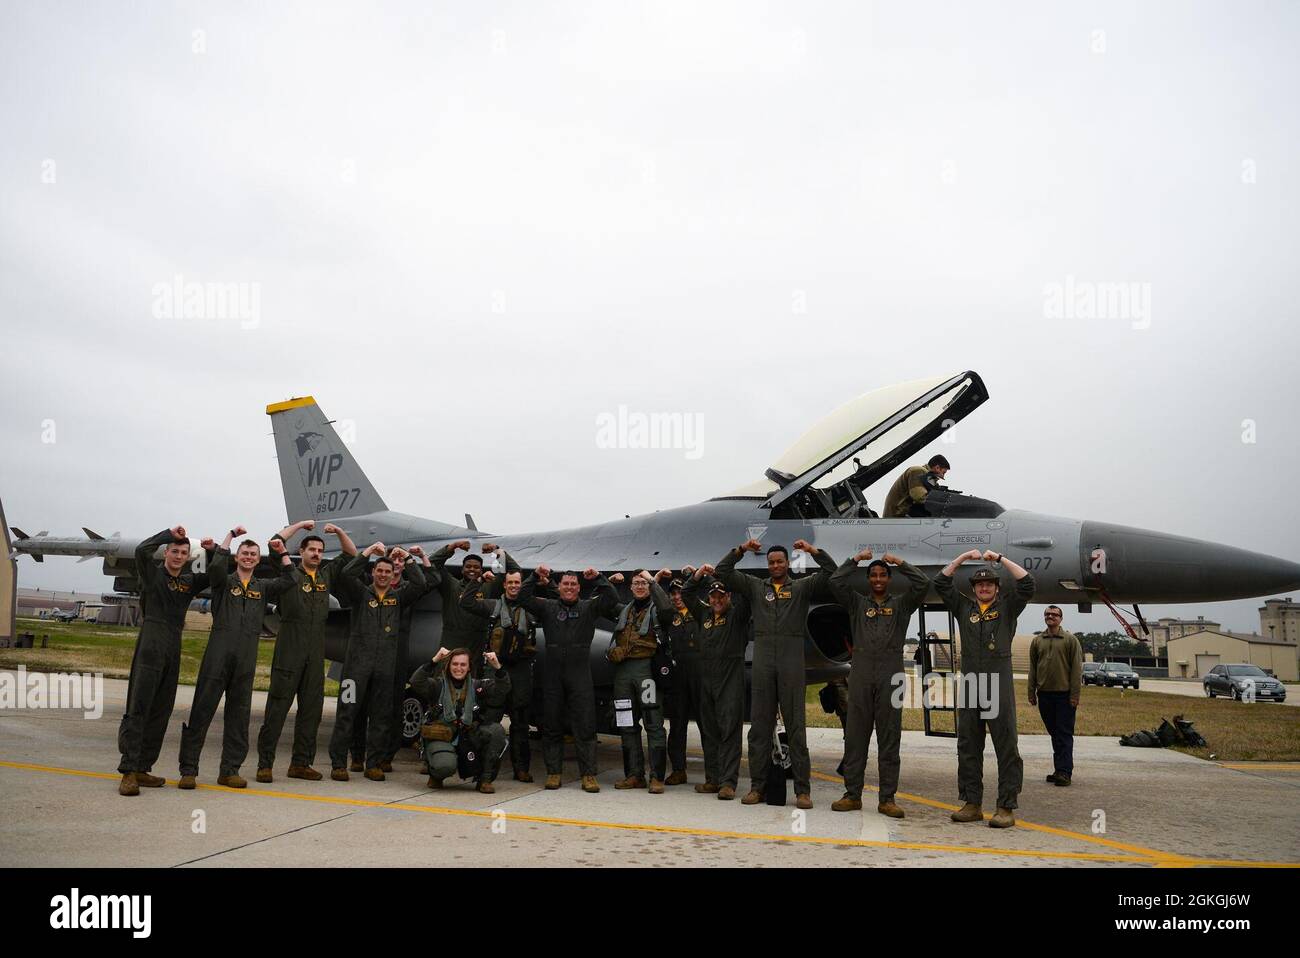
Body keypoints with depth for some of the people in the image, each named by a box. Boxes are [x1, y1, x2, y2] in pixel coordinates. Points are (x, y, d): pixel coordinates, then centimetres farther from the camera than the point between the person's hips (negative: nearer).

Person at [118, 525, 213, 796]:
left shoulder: (190, 581, 19)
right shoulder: (152, 573, 5)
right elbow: (141, 550, -15)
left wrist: (214, 549, 10)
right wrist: (169, 532, -10)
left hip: (174, 647, 6)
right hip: (151, 642, -6)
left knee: (161, 711, 6)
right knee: (138, 707, -10)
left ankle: (143, 768, 11)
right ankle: (128, 771, -13)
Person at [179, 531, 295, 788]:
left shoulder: (262, 587, 19)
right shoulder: (224, 582, 9)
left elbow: (289, 580, 8)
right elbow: (215, 567, -12)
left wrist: (282, 552, 6)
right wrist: (230, 535, -8)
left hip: (247, 657, 4)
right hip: (219, 652, -3)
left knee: (239, 714, 5)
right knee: (202, 709, -4)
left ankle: (230, 770, 11)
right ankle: (188, 769, 1)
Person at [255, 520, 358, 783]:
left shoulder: (327, 574, 17)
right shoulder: (289, 574, 4)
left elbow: (350, 554, 22)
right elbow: (275, 544, -5)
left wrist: (339, 531, 8)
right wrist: (300, 525, 1)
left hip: (315, 652, 5)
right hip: (289, 649, -5)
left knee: (311, 708, 6)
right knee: (278, 706, -5)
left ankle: (301, 763, 13)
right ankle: (265, 763, -1)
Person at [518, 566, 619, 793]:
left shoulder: (589, 608, 9)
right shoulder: (548, 607, 12)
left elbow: (612, 599, -3)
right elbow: (524, 597, 3)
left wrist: (598, 578, -11)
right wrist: (536, 577, -6)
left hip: (580, 674, -1)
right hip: (552, 674, 1)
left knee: (585, 726, -3)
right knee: (551, 725, 6)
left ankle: (588, 775, 0)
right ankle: (553, 772, 15)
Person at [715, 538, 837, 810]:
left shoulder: (801, 587, 11)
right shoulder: (754, 586, 14)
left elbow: (831, 572, 0)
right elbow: (722, 572, 8)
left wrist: (813, 551, -9)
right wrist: (740, 550, -2)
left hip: (792, 660, -2)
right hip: (762, 659, 2)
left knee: (795, 725, -1)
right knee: (760, 724, 4)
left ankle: (803, 789, 0)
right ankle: (757, 786, 9)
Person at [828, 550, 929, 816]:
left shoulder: (901, 605, 12)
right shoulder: (857, 603, 13)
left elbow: (923, 584, -3)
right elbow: (836, 582, -1)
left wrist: (900, 562, 0)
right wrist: (856, 559, 2)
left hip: (891, 677, -1)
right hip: (860, 676, 1)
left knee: (889, 739, 1)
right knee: (855, 737, 3)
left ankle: (887, 799, 5)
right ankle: (852, 795, 9)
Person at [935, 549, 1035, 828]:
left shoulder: (1007, 608, 10)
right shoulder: (963, 608, 16)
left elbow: (1027, 584, -3)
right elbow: (941, 583, 11)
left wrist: (1000, 559, -2)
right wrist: (964, 557, 6)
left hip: (999, 685, -3)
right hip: (969, 685, 3)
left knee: (1006, 748, -4)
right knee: (968, 748, 6)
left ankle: (1006, 808, -1)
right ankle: (972, 804, 14)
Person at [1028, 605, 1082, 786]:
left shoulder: (1070, 639, 0)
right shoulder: (1037, 641, 11)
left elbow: (1077, 668, -4)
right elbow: (1032, 668, 13)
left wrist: (1075, 694, -11)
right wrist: (1031, 692, 7)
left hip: (1064, 695, -4)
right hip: (1044, 694, 4)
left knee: (1064, 734, -5)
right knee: (1054, 733, 10)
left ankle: (1064, 771, -5)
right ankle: (1059, 769, 16)